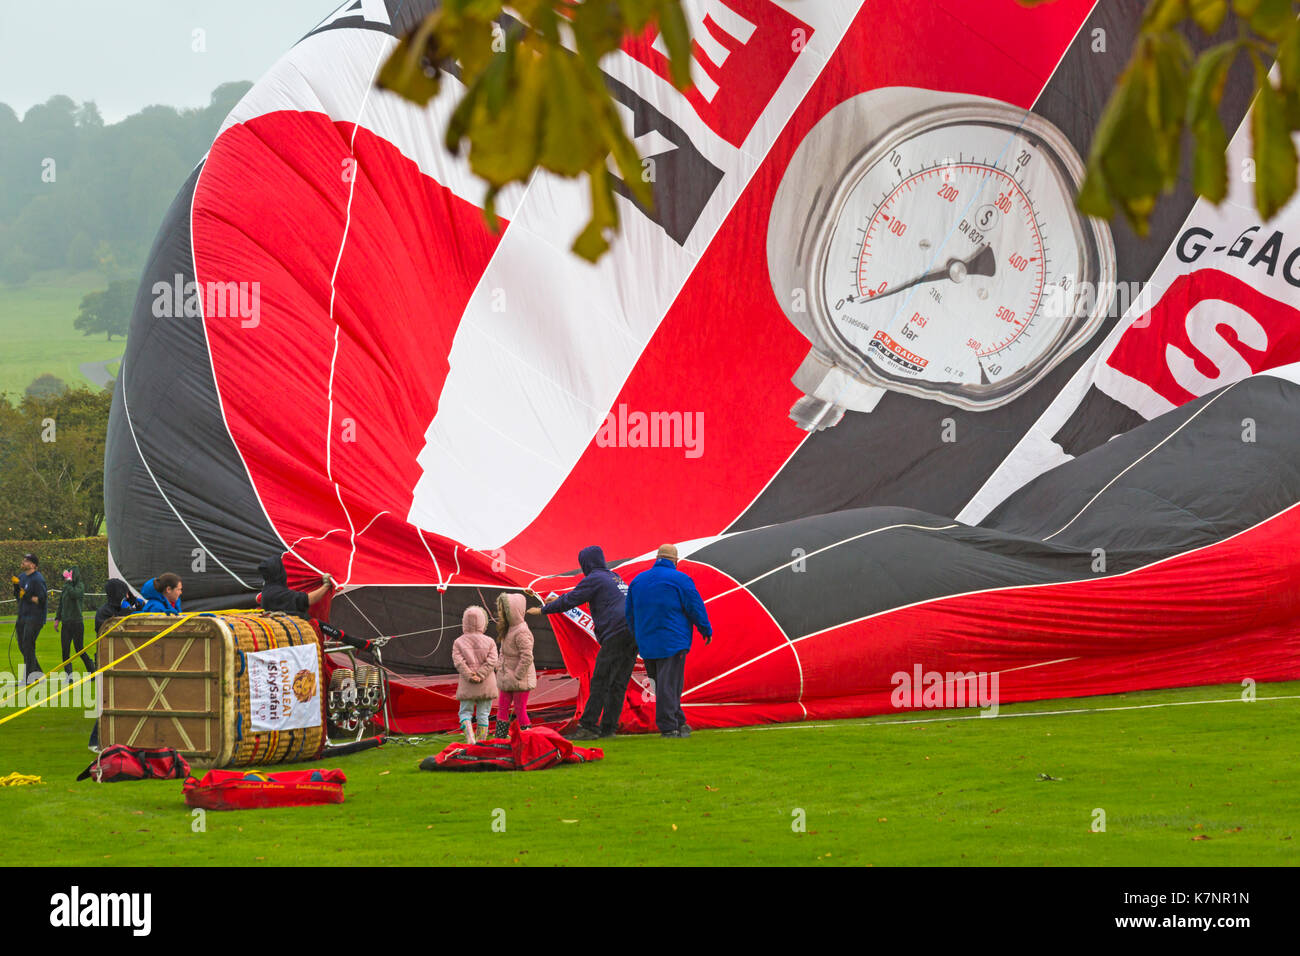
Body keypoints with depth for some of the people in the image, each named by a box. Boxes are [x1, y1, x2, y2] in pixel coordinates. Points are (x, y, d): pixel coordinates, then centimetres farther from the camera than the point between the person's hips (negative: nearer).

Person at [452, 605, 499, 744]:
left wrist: (469, 675, -13)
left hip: (467, 686, 0)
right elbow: (491, 662, -10)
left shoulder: (459, 642, 0)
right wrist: (480, 675, -13)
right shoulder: (489, 642, 0)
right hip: (486, 685, 0)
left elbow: (459, 662, -11)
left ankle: (469, 738, -14)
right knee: (483, 714, 8)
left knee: (465, 712, 8)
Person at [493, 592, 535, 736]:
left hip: (520, 681, -9)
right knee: (502, 709, 10)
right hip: (506, 680, 9)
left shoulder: (521, 632, -19)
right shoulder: (508, 630, 10)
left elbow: (527, 657, -23)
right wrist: (500, 667, 9)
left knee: (520, 711, -1)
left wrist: (517, 676, -21)